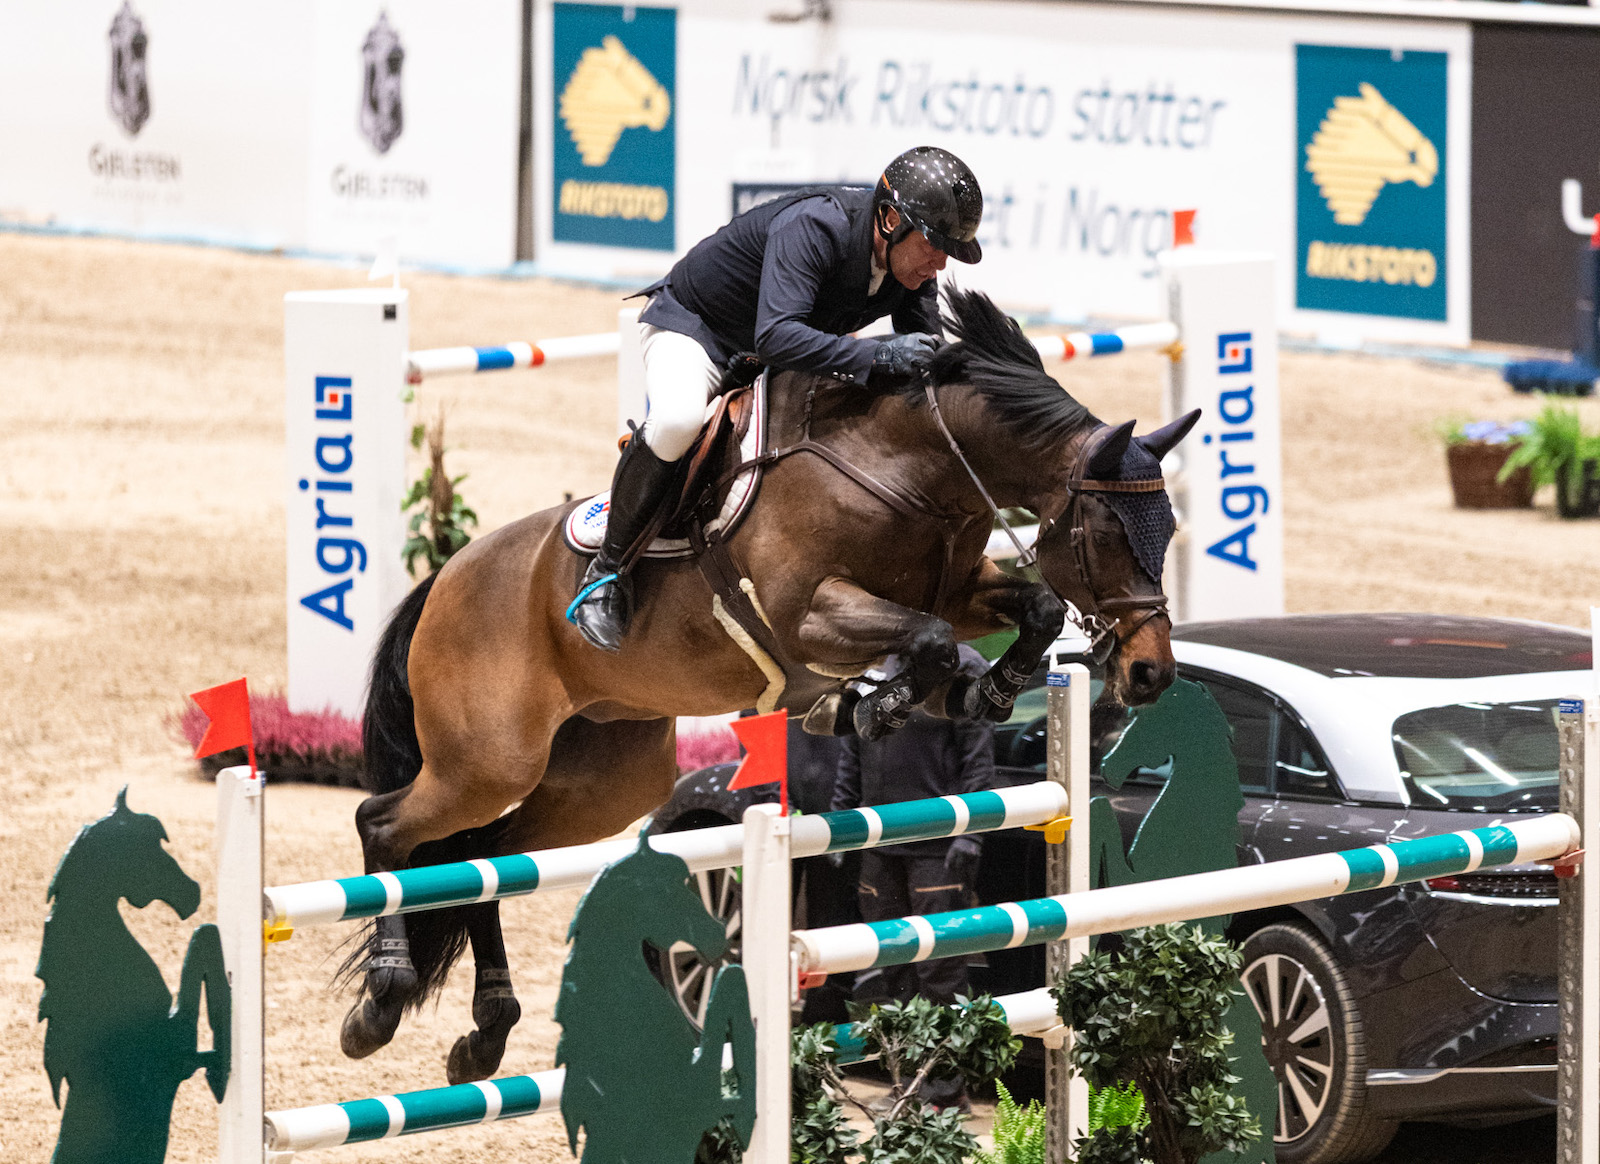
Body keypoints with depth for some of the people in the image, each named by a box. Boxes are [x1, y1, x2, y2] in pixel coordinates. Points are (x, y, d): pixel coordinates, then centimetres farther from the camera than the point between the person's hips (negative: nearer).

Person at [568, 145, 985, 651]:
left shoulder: (915, 261, -14)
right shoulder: (809, 229, -37)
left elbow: (922, 359, -4)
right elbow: (776, 338, -49)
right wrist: (878, 355, -55)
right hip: (692, 325, -8)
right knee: (676, 419, -38)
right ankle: (608, 568, -20)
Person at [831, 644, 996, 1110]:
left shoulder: (958, 670, -4)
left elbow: (978, 761, -8)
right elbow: (851, 755, 22)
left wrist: (968, 834, -14)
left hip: (937, 849, -7)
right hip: (880, 846, 7)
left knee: (939, 970, -6)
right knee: (887, 967, 7)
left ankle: (946, 1091, -2)